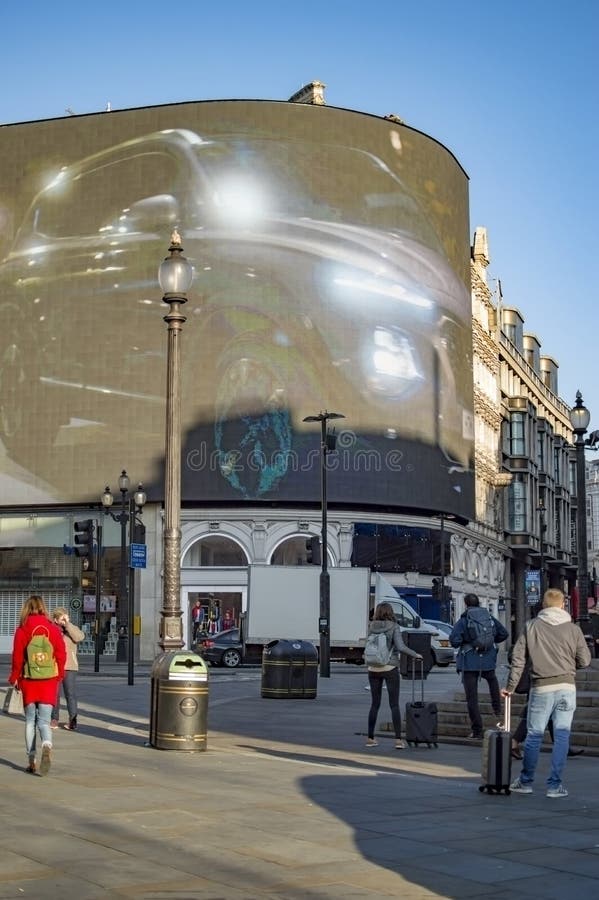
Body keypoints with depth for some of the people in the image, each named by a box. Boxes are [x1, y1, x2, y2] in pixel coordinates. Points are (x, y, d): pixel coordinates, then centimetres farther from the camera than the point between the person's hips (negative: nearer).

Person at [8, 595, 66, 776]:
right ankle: (47, 746, -27)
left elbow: (17, 656, -5)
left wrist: (14, 677, 7)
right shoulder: (53, 628, -2)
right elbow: (61, 654, -1)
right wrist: (59, 675, 11)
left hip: (29, 680, 0)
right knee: (44, 720, 3)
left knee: (30, 721, 12)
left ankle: (31, 761, 11)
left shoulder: (22, 629, -5)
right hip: (49, 680, 0)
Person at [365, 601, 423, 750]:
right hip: (390, 668, -4)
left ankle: (370, 738, 15)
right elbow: (401, 647, -16)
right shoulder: (394, 627, -8)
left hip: (374, 669, 4)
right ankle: (398, 739, -6)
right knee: (394, 705, 0)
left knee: (374, 704, 13)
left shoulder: (372, 627, 3)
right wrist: (415, 655, -3)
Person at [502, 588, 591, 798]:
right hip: (566, 687, 0)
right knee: (562, 735, 4)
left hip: (541, 688, 0)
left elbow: (518, 659, 0)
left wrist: (510, 686, 7)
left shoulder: (532, 627, 1)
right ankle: (554, 785, 4)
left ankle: (525, 781, 18)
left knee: (534, 734, 9)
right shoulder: (573, 629, 1)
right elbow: (585, 661, 3)